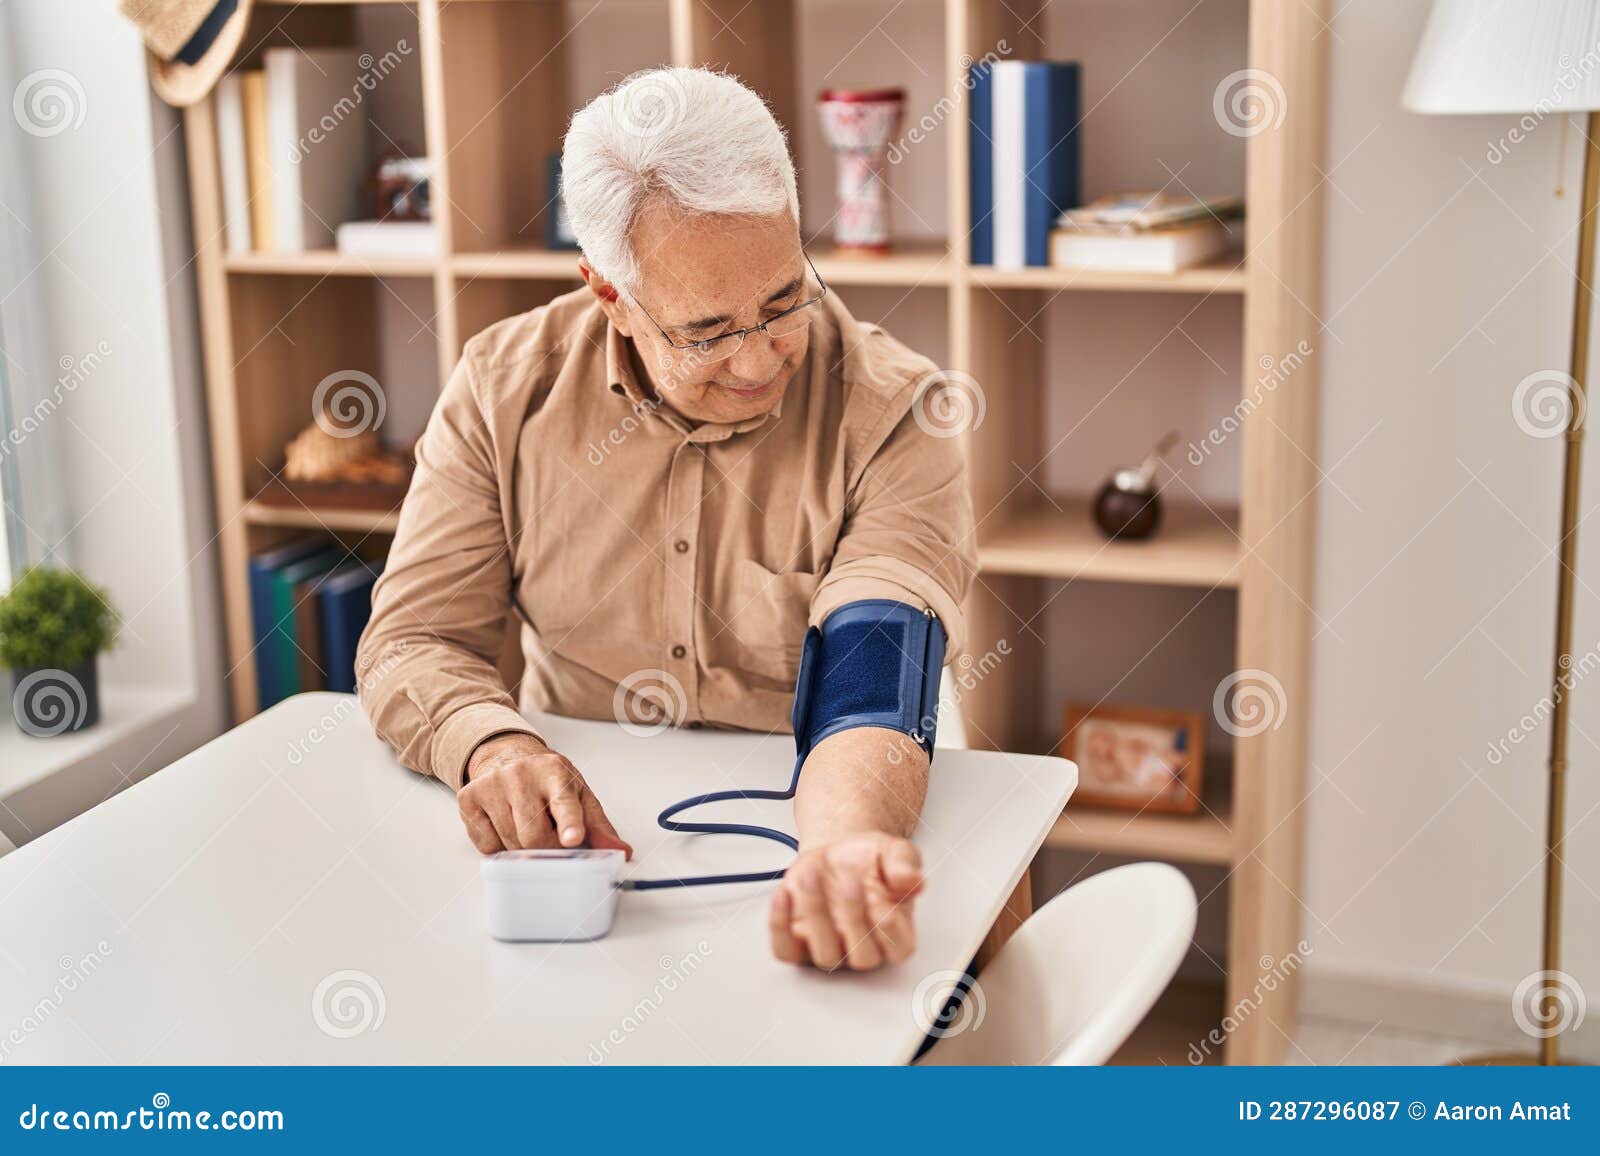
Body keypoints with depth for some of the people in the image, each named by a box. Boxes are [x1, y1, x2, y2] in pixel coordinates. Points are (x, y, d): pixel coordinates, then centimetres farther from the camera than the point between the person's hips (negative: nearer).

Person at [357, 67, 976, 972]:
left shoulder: (891, 420, -12)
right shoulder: (503, 389, -3)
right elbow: (416, 640, -2)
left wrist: (846, 842, -46)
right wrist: (494, 745, -25)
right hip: (569, 836, 0)